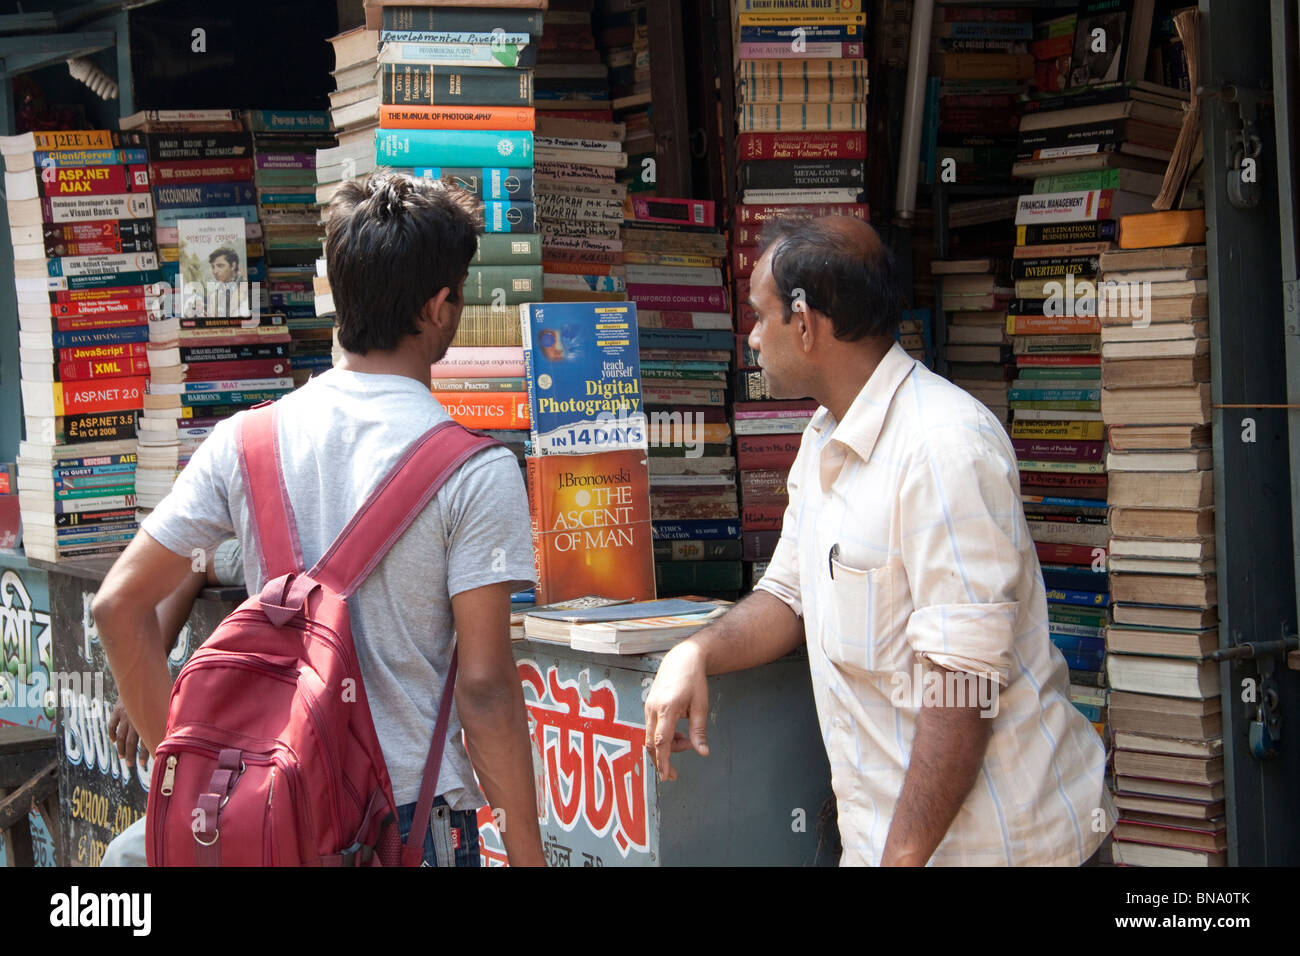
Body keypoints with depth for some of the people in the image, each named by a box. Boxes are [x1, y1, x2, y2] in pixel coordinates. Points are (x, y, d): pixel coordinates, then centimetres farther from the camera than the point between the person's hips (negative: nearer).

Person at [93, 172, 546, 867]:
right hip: (413, 808, -3)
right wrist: (527, 855, -6)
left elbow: (119, 605, 2)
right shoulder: (477, 470, -12)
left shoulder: (241, 442, 1)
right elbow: (484, 688, -14)